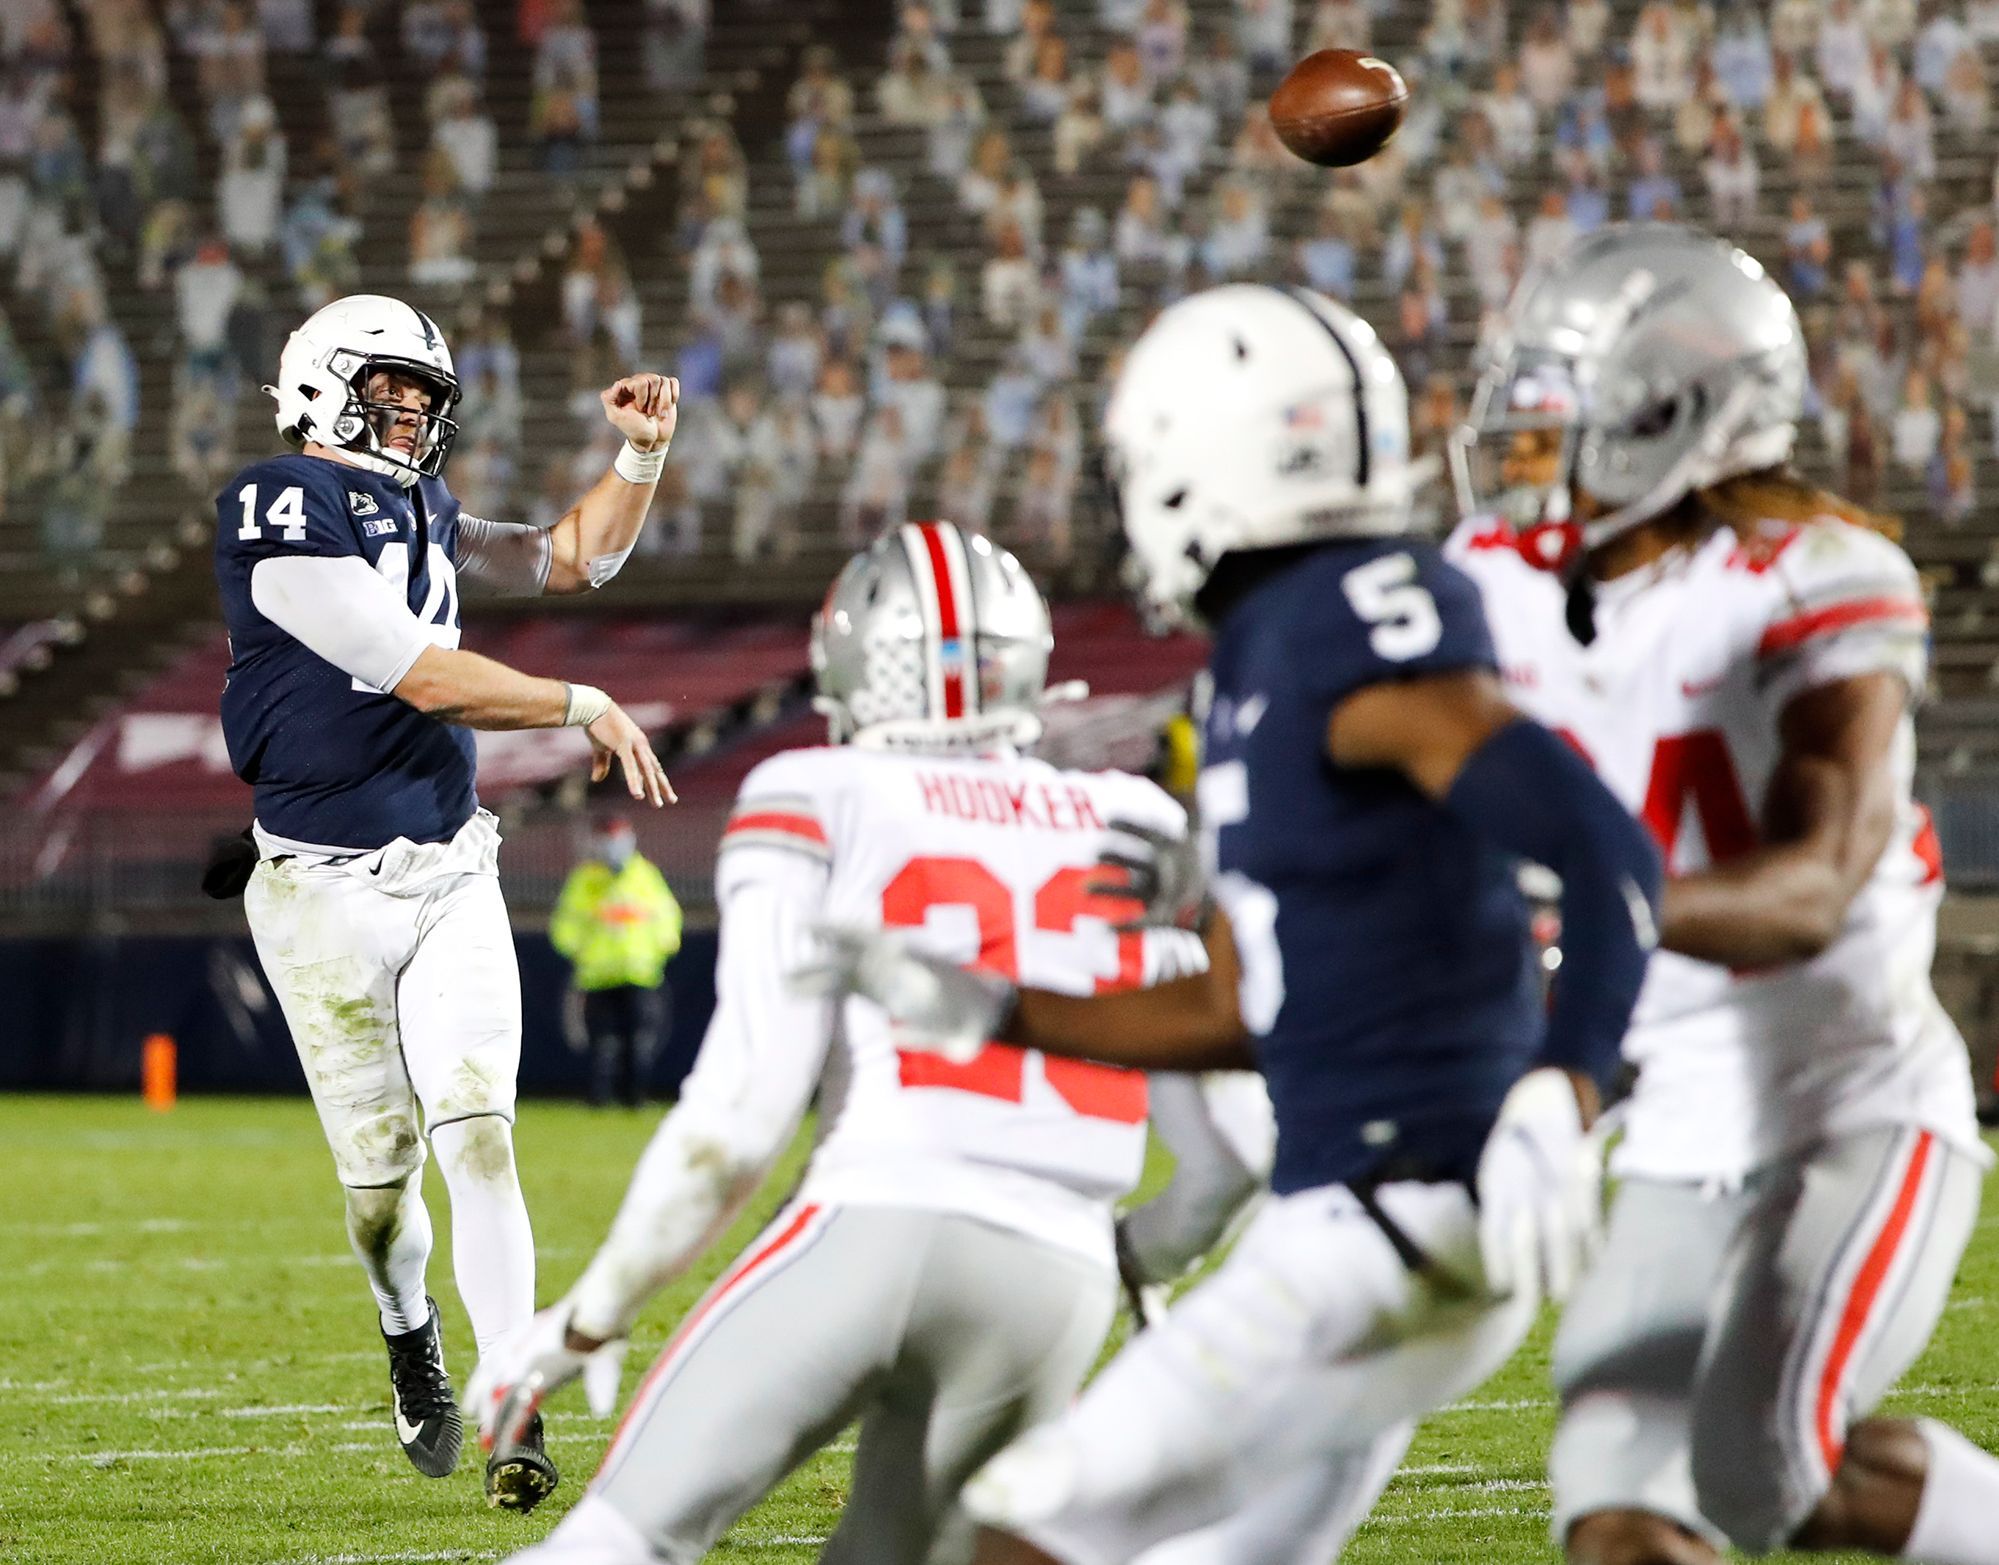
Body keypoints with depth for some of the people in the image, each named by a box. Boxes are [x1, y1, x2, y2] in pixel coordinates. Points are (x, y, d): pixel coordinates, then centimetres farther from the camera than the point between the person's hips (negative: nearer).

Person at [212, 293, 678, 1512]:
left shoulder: (424, 511, 11)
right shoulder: (282, 510, -13)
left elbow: (577, 559, 25)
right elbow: (421, 676, -18)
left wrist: (643, 456, 8)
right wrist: (586, 707, -11)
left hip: (451, 876, 5)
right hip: (326, 894, -5)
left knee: (478, 1132, -10)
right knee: (381, 1174, 4)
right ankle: (411, 1331, 36)